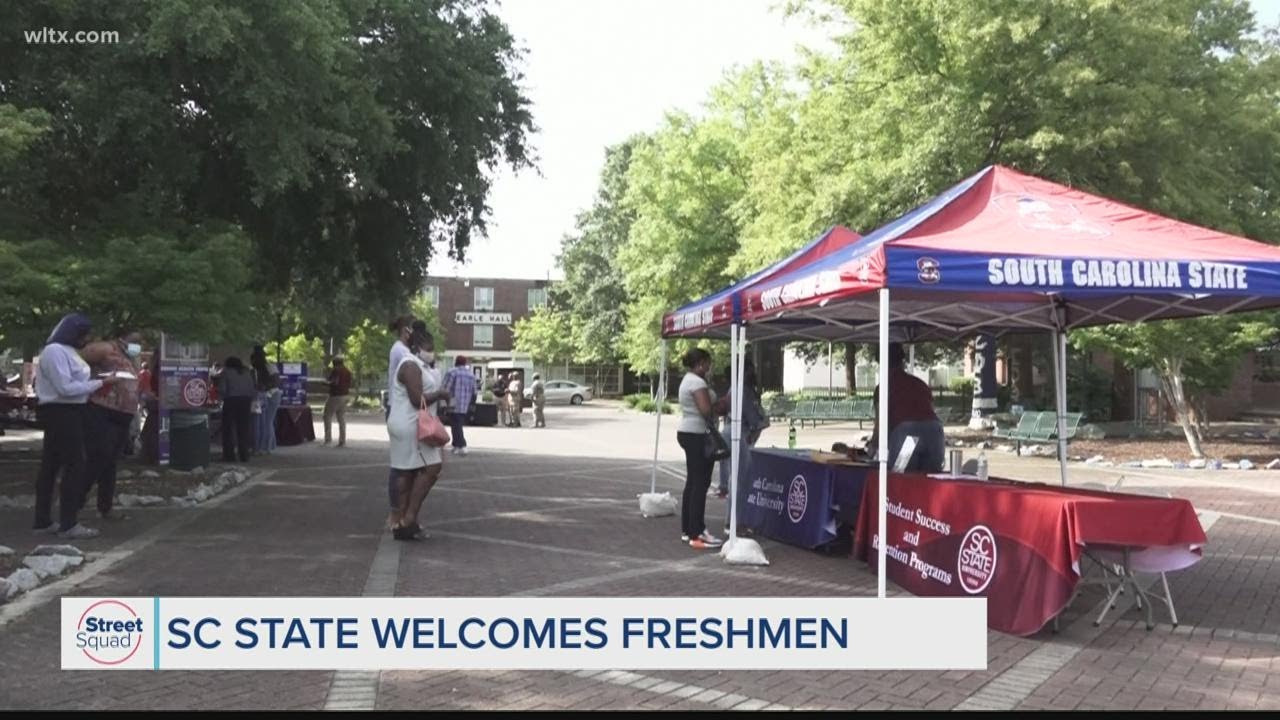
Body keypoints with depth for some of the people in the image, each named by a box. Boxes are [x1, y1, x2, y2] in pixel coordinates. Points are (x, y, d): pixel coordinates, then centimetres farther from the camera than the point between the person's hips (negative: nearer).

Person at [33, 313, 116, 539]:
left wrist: (97, 381, 1)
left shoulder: (66, 350, 15)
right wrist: (99, 383, -18)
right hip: (61, 412, -10)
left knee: (50, 467, 14)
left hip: (68, 412, 10)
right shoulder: (55, 351, -16)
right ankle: (69, 525, -7)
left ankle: (43, 521, 21)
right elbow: (65, 388, -21)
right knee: (75, 467, -9)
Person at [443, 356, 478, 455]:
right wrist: (471, 404, 22)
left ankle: (462, 446, -16)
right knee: (459, 425, 16)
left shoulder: (452, 372, -6)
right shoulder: (471, 374, 13)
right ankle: (456, 445, 18)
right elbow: (474, 392, 14)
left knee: (456, 425, -6)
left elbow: (446, 389, -12)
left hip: (454, 405, -6)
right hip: (465, 406, 6)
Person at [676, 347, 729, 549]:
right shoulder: (697, 382, -15)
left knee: (692, 483, 13)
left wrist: (717, 405, 1)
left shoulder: (688, 380, 18)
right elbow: (706, 409, -25)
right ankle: (697, 534, -8)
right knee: (700, 484, -9)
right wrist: (720, 406, -7)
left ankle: (687, 530, 18)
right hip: (698, 435, -11)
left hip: (687, 433, 11)